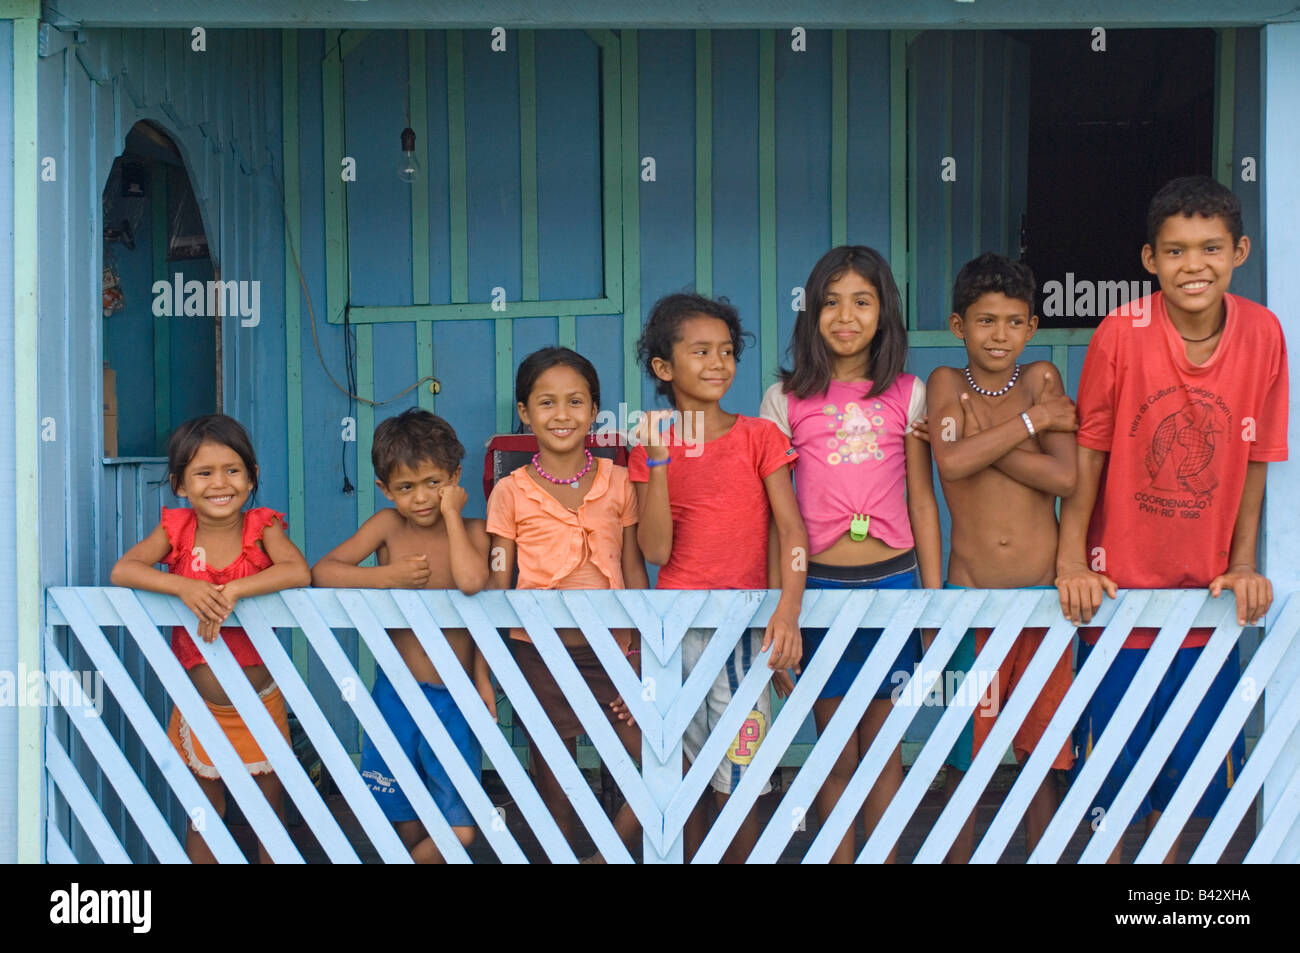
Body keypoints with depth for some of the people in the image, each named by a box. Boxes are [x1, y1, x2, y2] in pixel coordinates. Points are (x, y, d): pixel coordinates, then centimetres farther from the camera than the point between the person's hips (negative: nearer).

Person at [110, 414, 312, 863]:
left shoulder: (263, 527, -10)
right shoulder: (175, 529, -6)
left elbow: (299, 572, -27)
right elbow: (122, 570, -18)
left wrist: (231, 592, -35)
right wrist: (184, 586, -33)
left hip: (261, 702, -1)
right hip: (200, 704, 1)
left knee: (270, 811, 12)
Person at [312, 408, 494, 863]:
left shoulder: (471, 531, -3)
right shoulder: (388, 525, 0)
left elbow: (471, 582, -24)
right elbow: (322, 571, -9)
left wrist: (451, 513, -15)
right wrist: (385, 577, -18)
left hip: (454, 698, -1)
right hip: (396, 693, 1)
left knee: (460, 831, -7)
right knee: (406, 824, 9)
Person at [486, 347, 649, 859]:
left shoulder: (618, 481, 3)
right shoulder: (510, 493, -1)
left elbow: (633, 567, 6)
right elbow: (496, 586, 3)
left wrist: (638, 650, -1)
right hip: (540, 650, -1)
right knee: (554, 781, 9)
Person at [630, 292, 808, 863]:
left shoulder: (758, 436, 3)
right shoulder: (652, 445, 6)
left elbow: (792, 528, -6)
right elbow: (656, 550, -4)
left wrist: (789, 608, -20)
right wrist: (658, 464, -12)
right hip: (675, 625, 2)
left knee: (736, 786, -2)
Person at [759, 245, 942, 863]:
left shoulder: (907, 395, 5)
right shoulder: (785, 399, 1)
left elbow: (922, 501, 8)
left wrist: (933, 598, 5)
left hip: (891, 579, 1)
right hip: (817, 582, -1)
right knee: (836, 753, 5)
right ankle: (841, 859, 16)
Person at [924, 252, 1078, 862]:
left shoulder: (1042, 378, 3)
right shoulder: (947, 383, 2)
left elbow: (1066, 477, -11)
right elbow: (952, 461, -19)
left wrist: (985, 440, -12)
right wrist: (1032, 421, -12)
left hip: (1044, 593, 1)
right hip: (971, 595, -1)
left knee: (1044, 754, 9)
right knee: (963, 755, 6)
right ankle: (958, 856, 19)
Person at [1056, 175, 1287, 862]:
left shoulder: (1262, 334, -5)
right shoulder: (1121, 333, -14)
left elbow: (1254, 461, 2)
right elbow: (1087, 452, -7)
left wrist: (1243, 565, -1)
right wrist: (1072, 562, -11)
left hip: (1206, 597, 3)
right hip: (1121, 590, -3)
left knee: (1188, 776, 14)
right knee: (1110, 777, 6)